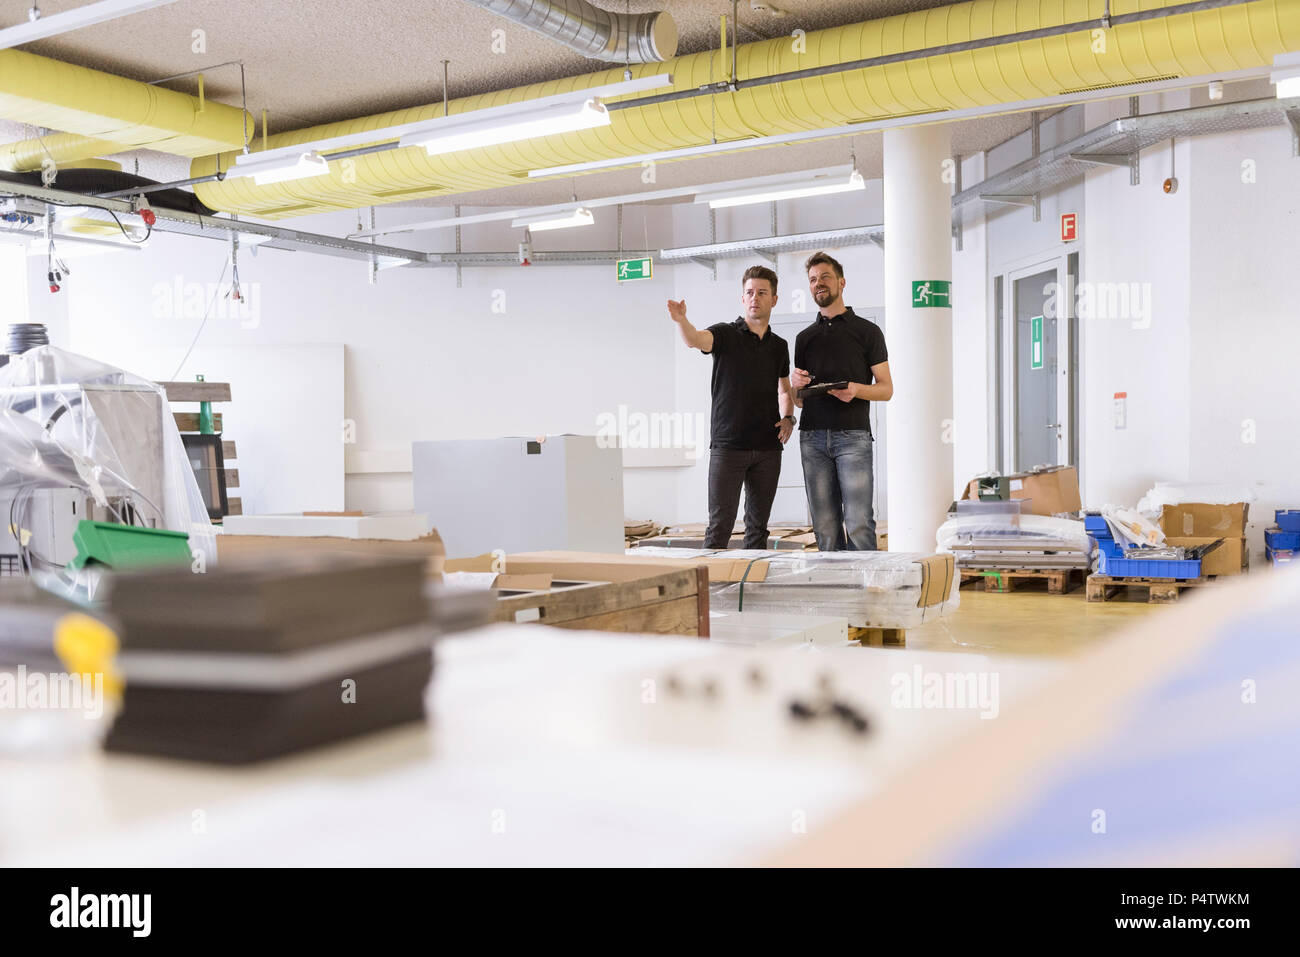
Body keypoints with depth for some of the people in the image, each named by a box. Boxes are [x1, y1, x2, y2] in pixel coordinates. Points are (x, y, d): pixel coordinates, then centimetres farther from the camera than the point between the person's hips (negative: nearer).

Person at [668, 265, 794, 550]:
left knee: (758, 526, 8)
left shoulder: (779, 346, 14)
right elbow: (696, 340, -23)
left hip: (767, 448, 4)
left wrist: (788, 418, 7)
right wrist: (681, 320, -44)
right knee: (719, 526, -6)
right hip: (728, 444, -4)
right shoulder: (725, 334, 0)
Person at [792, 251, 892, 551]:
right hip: (812, 436, 4)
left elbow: (886, 388, 6)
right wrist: (796, 385, -2)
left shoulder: (867, 331, 9)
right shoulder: (805, 338, 19)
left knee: (858, 522, -12)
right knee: (824, 526, 1)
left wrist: (856, 389, -14)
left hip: (852, 435, -3)